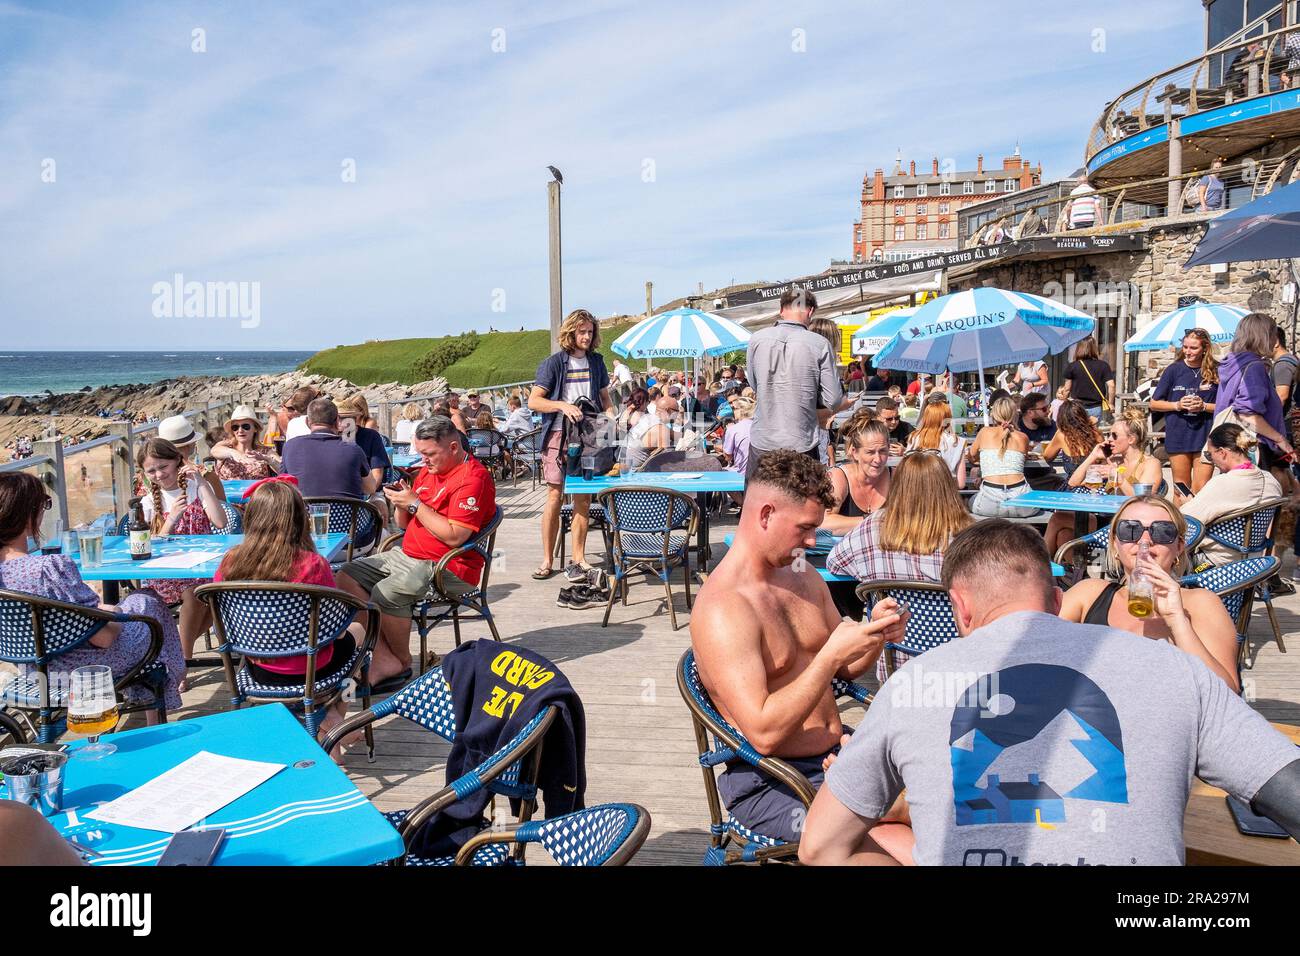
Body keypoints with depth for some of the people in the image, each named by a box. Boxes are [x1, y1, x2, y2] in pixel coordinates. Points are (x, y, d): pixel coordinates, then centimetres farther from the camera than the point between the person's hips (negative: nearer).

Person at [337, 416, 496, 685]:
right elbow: (405, 524, 20)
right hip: (409, 555, 10)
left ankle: (403, 662, -5)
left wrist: (415, 503, -18)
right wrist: (400, 504, -2)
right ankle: (384, 657, -10)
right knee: (346, 577, -1)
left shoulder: (473, 478, -15)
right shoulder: (428, 470, 14)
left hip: (450, 569, -10)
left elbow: (454, 537, -24)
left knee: (387, 593, -30)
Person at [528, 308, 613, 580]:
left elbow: (605, 399, 21)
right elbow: (533, 400, -7)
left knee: (584, 498, 5)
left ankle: (578, 558, 13)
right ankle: (547, 560, 5)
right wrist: (562, 405, -22)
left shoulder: (596, 361, 12)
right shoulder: (553, 363, -2)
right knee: (555, 497, -4)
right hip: (559, 435, -4)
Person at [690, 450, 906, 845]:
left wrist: (875, 635, -3)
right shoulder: (722, 609, -21)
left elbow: (844, 669, 18)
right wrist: (833, 653, -26)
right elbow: (764, 734, -27)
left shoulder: (804, 579, 7)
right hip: (771, 783, -8)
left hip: (839, 754, 8)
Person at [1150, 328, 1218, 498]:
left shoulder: (1215, 372, 1)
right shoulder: (1174, 370, 2)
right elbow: (1154, 403, 6)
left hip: (1206, 436, -1)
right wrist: (1177, 405, -9)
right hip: (1178, 436, 1)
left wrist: (1204, 406, -12)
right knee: (1181, 489, 10)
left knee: (1201, 489, -5)